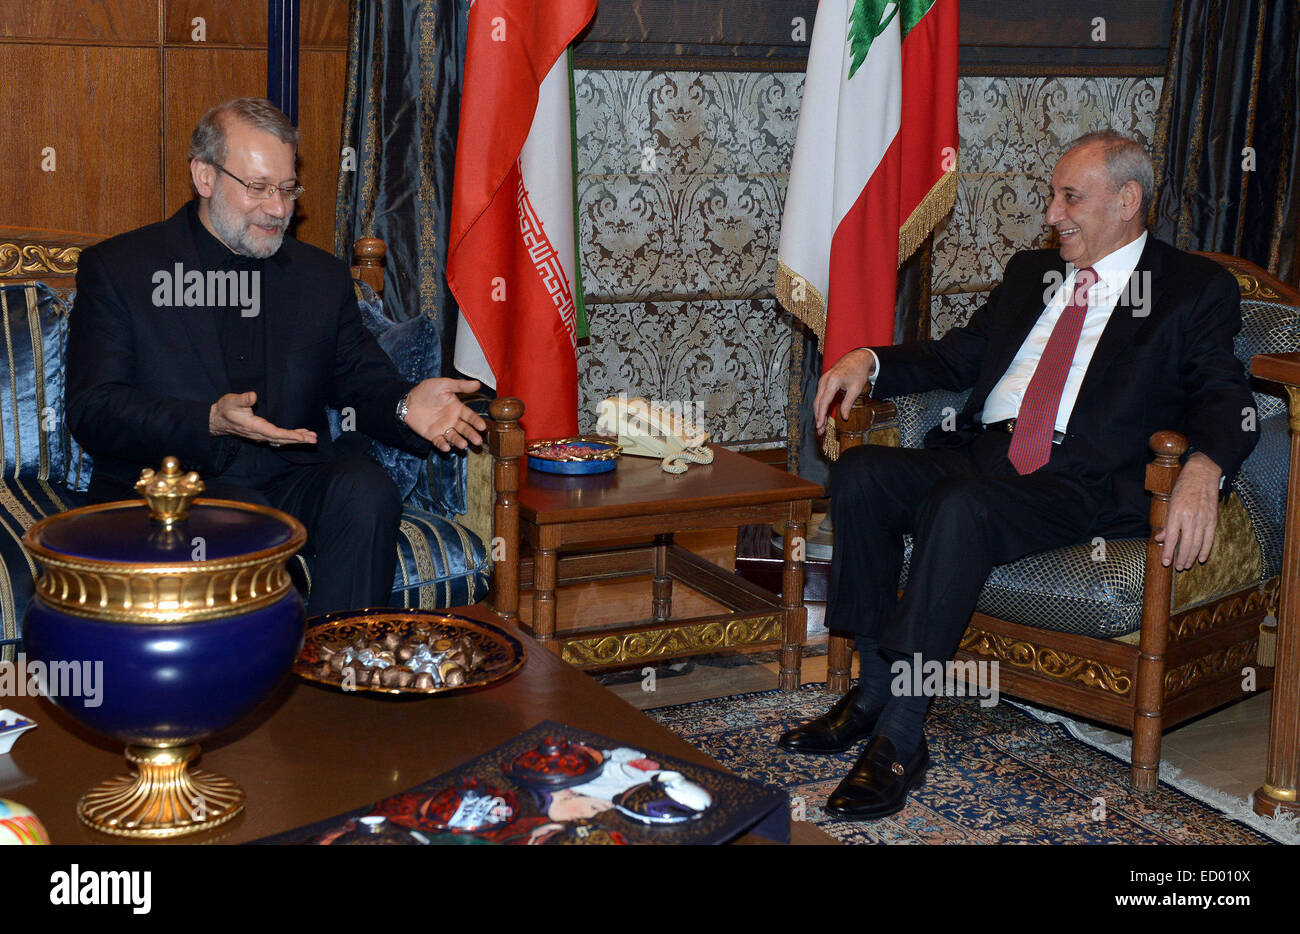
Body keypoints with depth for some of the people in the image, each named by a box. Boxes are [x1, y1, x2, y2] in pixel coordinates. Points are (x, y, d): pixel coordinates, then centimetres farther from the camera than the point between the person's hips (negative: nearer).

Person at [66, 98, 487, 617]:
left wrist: (405, 405, -14)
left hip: (292, 479, 3)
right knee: (238, 516, -35)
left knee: (366, 491, -27)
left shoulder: (321, 275, 16)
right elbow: (91, 411, -7)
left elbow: (364, 379, 12)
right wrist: (210, 422, -23)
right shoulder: (116, 268, 3)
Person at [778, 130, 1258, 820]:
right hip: (978, 451, 6)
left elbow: (1225, 400, -3)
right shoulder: (1030, 273, 26)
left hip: (1080, 479, -6)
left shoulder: (1196, 289, 9)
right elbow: (956, 355, 27)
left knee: (961, 506, -36)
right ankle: (873, 688, -13)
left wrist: (1203, 470, -26)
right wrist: (868, 362, 7)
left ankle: (900, 737, -31)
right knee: (861, 472, -21)